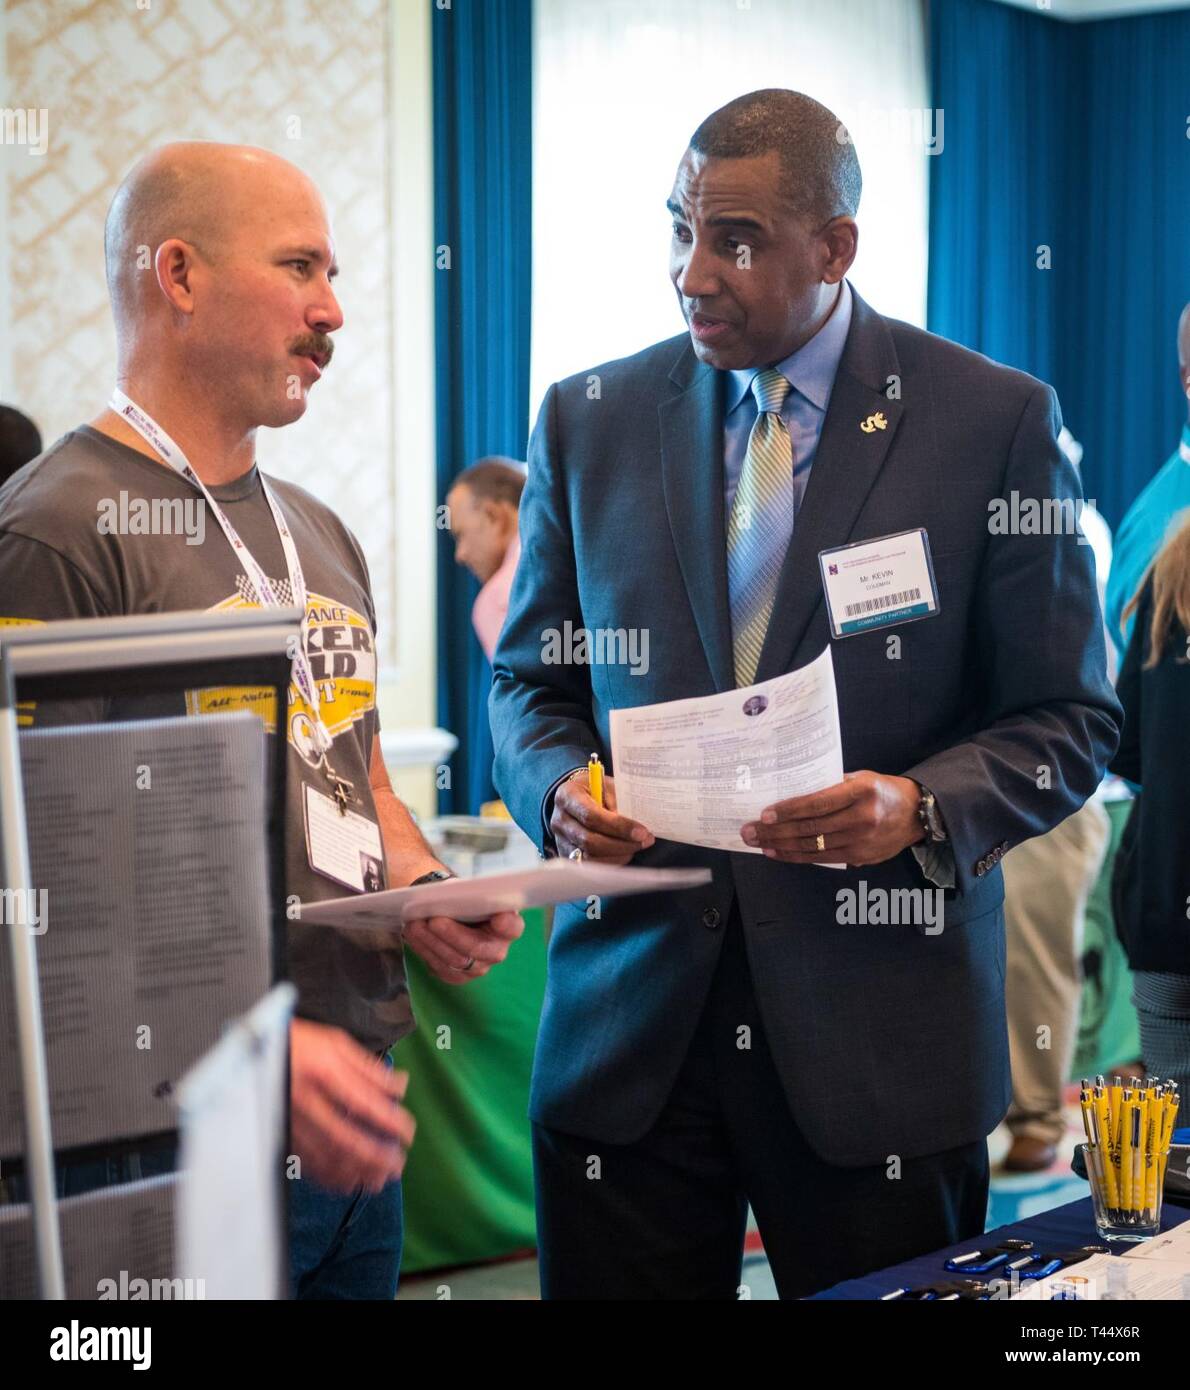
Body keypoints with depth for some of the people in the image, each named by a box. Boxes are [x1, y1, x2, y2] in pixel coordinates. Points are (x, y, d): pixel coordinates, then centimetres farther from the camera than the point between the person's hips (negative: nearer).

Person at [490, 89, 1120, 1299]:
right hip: (631, 1027, 2)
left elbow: (1068, 720, -1)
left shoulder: (995, 421, -2)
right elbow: (528, 679, 14)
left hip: (882, 1029, -2)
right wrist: (556, 787, -8)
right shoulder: (587, 422, 7)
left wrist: (918, 808, -19)